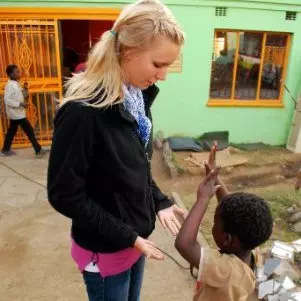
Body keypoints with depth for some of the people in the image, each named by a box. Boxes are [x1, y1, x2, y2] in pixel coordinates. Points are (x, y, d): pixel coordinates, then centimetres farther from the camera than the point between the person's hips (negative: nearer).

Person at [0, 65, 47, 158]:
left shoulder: (16, 84, 11)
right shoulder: (10, 85, -17)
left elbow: (24, 97, 16)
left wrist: (25, 89, 1)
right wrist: (20, 104, -26)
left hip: (16, 113, 10)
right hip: (17, 113, -10)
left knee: (11, 131, 17)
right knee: (29, 131, -6)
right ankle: (38, 150, -2)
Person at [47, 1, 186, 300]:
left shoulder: (137, 97, -4)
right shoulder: (83, 111, -28)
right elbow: (64, 195, -22)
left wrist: (159, 202, -3)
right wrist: (127, 236, -17)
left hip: (136, 235, 7)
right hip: (104, 249, -6)